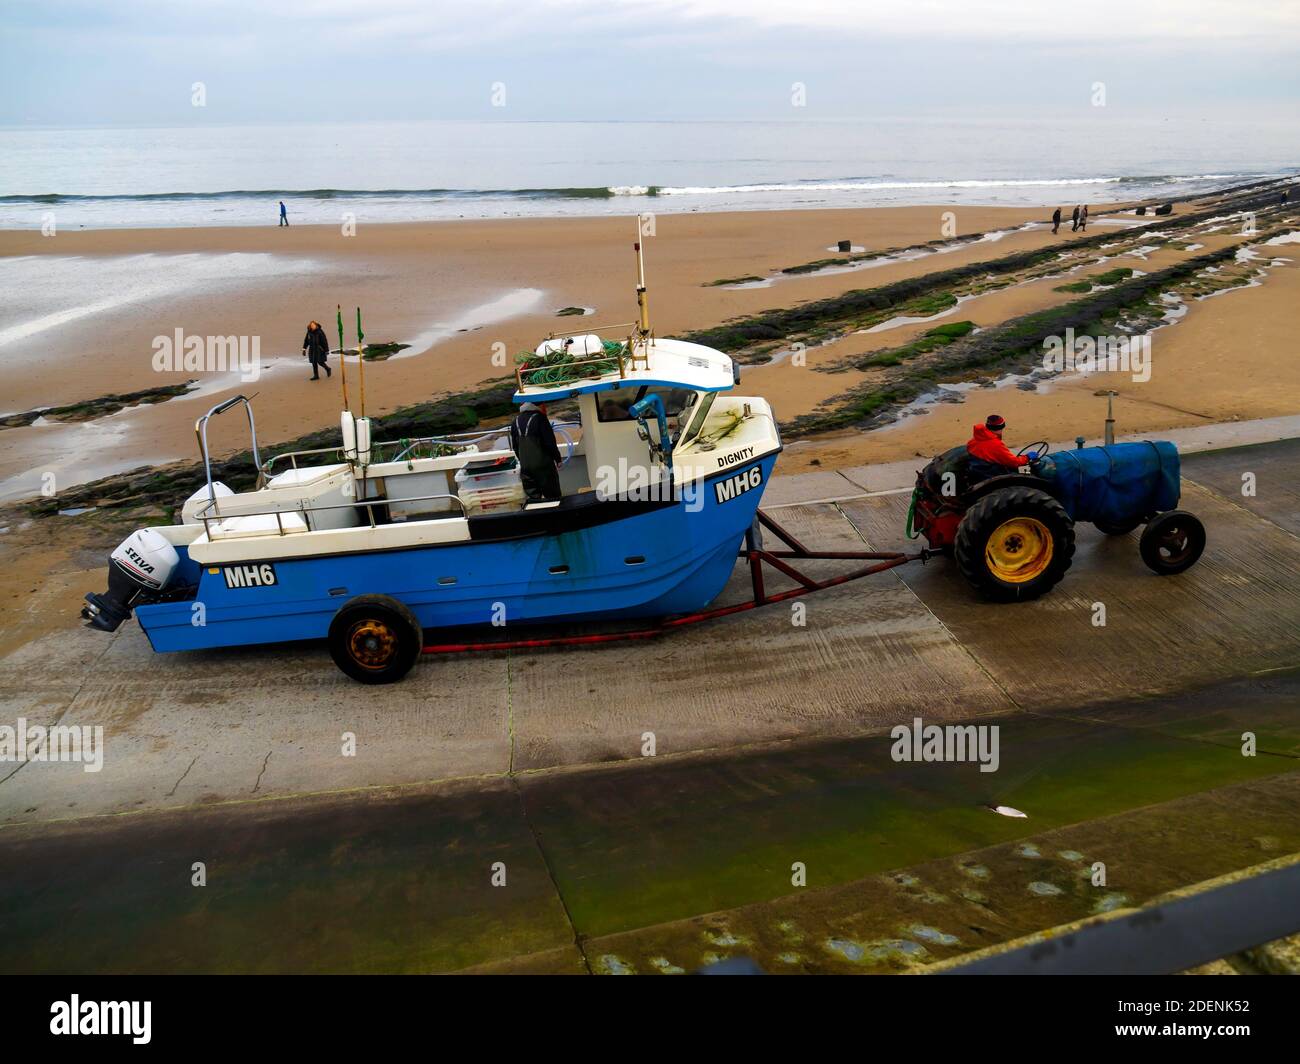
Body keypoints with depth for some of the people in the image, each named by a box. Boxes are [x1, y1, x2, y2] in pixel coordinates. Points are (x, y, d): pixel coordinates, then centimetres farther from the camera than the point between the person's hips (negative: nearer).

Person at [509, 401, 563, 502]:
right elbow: (550, 441, -12)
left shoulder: (515, 422, 9)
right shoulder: (540, 418, -12)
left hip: (525, 466, 6)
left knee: (532, 497, 9)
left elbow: (514, 446, 16)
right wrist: (557, 458, -1)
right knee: (552, 496, 2)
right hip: (543, 464, -6)